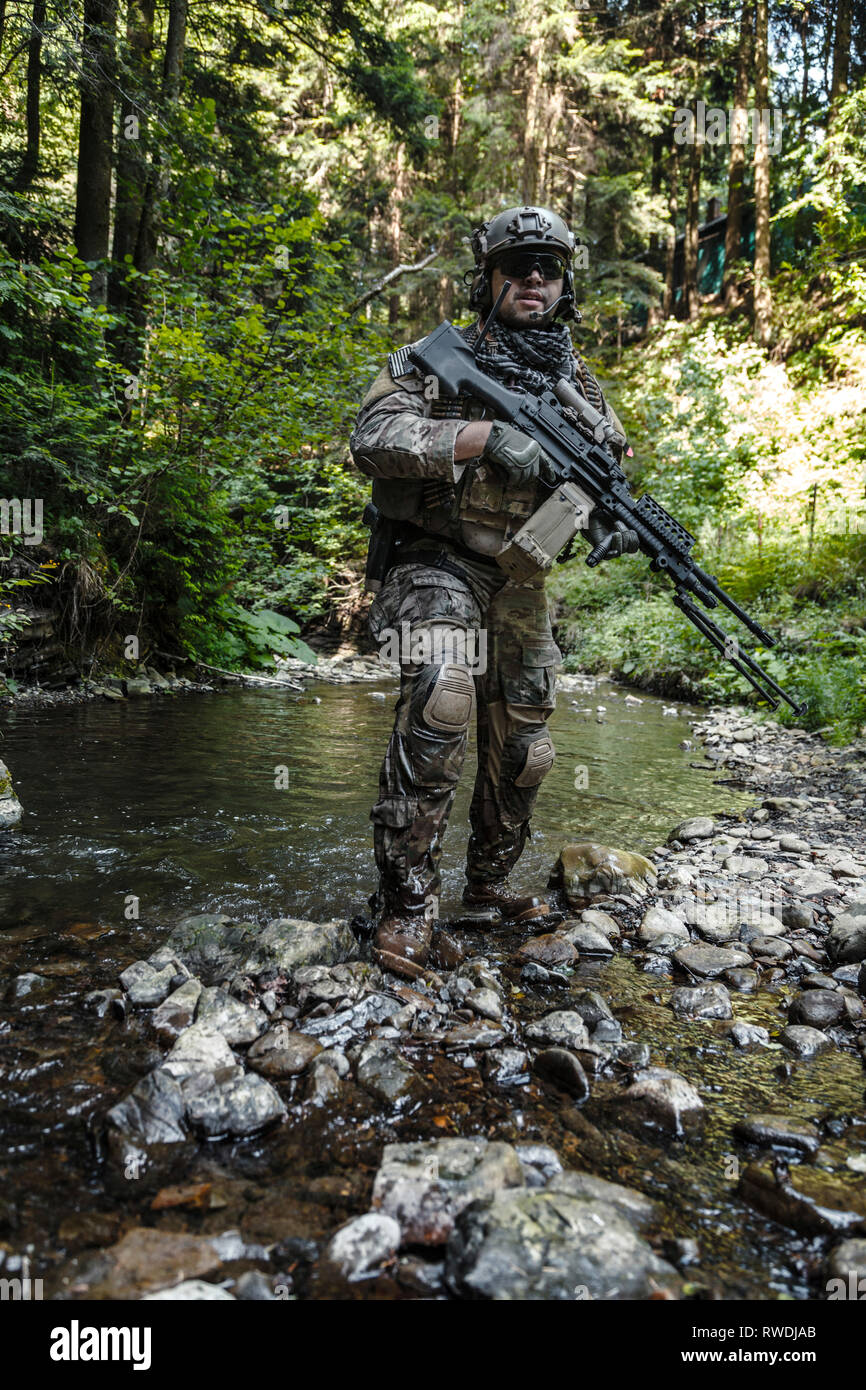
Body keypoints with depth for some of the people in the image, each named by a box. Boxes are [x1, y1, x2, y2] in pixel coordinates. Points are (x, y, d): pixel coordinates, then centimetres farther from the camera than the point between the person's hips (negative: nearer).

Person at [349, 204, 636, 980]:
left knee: (522, 753, 10)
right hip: (441, 566, -5)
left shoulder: (580, 386, 12)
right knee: (439, 710, -29)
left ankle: (490, 887, 31)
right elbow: (372, 438, -17)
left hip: (522, 585, 6)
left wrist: (614, 522, -7)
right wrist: (483, 435, -26)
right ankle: (407, 902, -16)